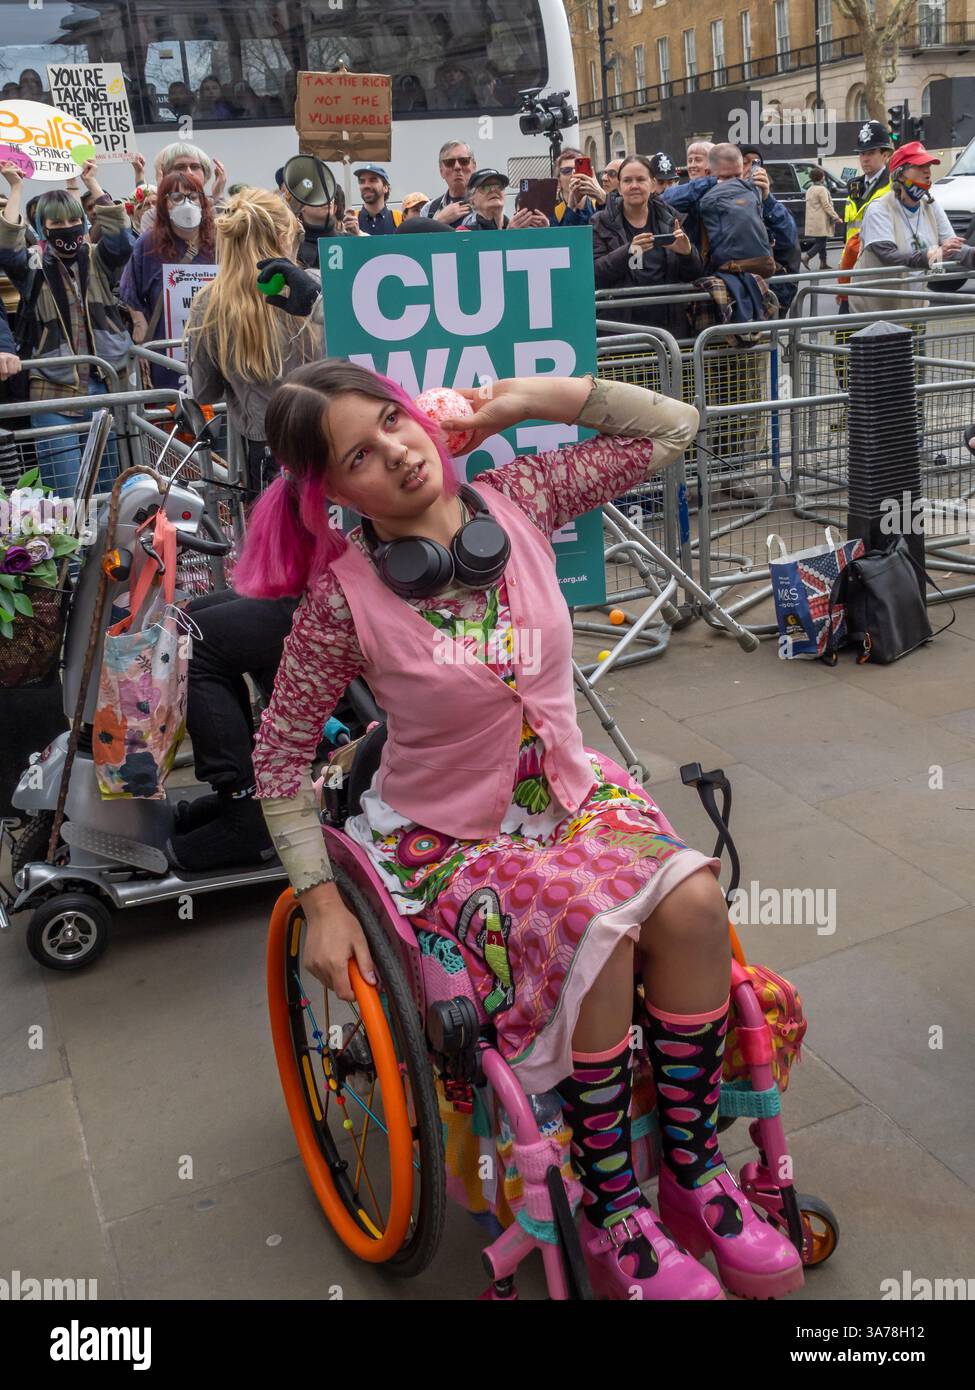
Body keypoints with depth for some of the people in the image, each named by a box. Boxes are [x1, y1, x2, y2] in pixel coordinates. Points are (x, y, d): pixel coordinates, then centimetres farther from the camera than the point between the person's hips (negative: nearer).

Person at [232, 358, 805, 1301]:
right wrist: (321, 903, -9)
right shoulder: (345, 596, -14)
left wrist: (526, 397, -7)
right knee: (596, 932, -31)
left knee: (692, 897, -25)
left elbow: (672, 429, 2)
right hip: (448, 841, -4)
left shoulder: (516, 500, -5)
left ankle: (692, 1172, -3)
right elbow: (279, 750, -5)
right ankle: (610, 1215, -7)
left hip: (572, 792, 4)